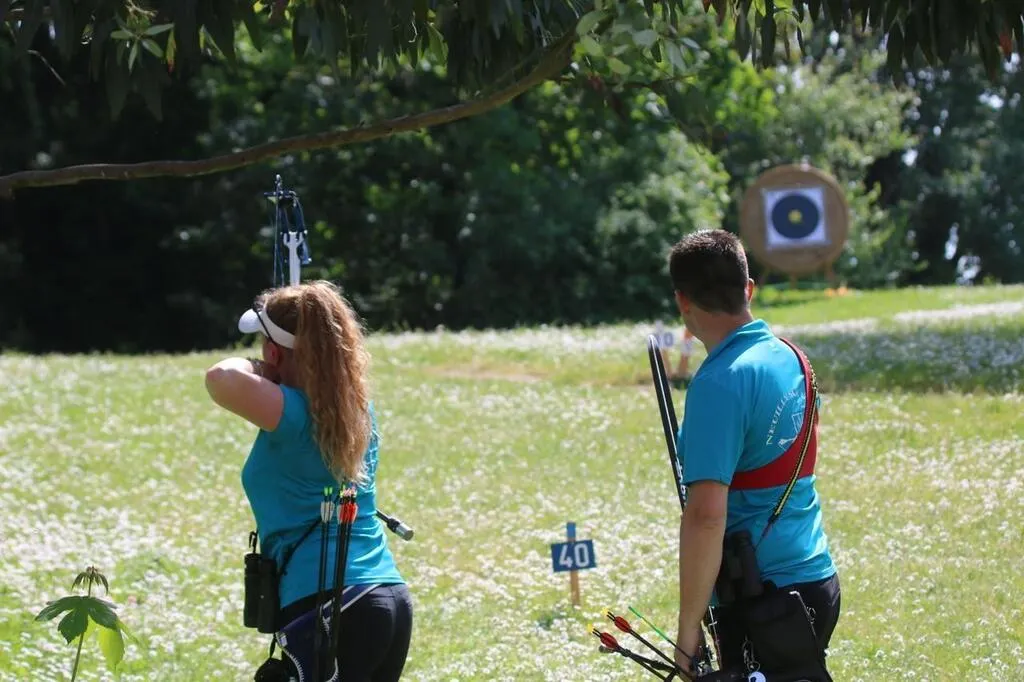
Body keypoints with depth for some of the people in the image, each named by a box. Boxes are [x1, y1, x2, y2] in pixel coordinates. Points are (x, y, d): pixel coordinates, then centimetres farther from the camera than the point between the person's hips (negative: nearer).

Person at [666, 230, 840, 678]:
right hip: (817, 578, 9)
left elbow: (706, 515, -23)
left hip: (767, 598, -9)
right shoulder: (787, 356, 9)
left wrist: (688, 628, -19)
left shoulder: (720, 382, -17)